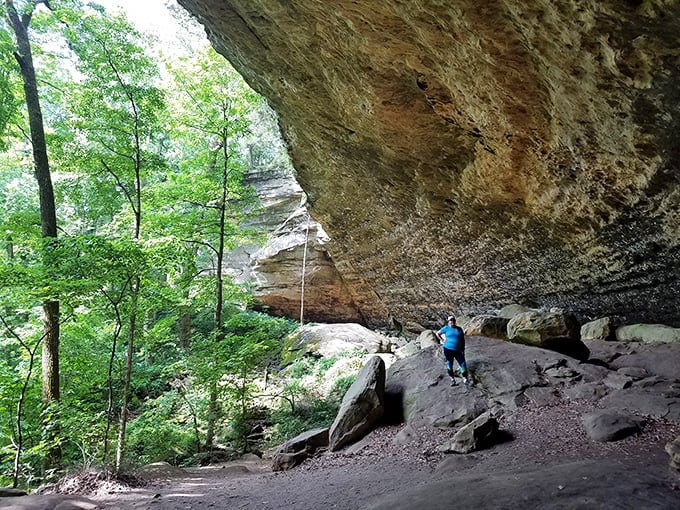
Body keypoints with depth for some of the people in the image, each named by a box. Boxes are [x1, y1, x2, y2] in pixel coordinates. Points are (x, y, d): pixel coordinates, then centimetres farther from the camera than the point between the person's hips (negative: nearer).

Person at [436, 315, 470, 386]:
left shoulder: (459, 329, 8)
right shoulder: (446, 328, 1)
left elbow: (463, 340, 11)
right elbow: (437, 333, 10)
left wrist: (463, 349, 6)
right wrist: (442, 340, -1)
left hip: (458, 350, 1)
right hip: (448, 349, -1)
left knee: (463, 364, -6)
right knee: (449, 365, 6)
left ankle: (465, 379, 4)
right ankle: (452, 379, 20)